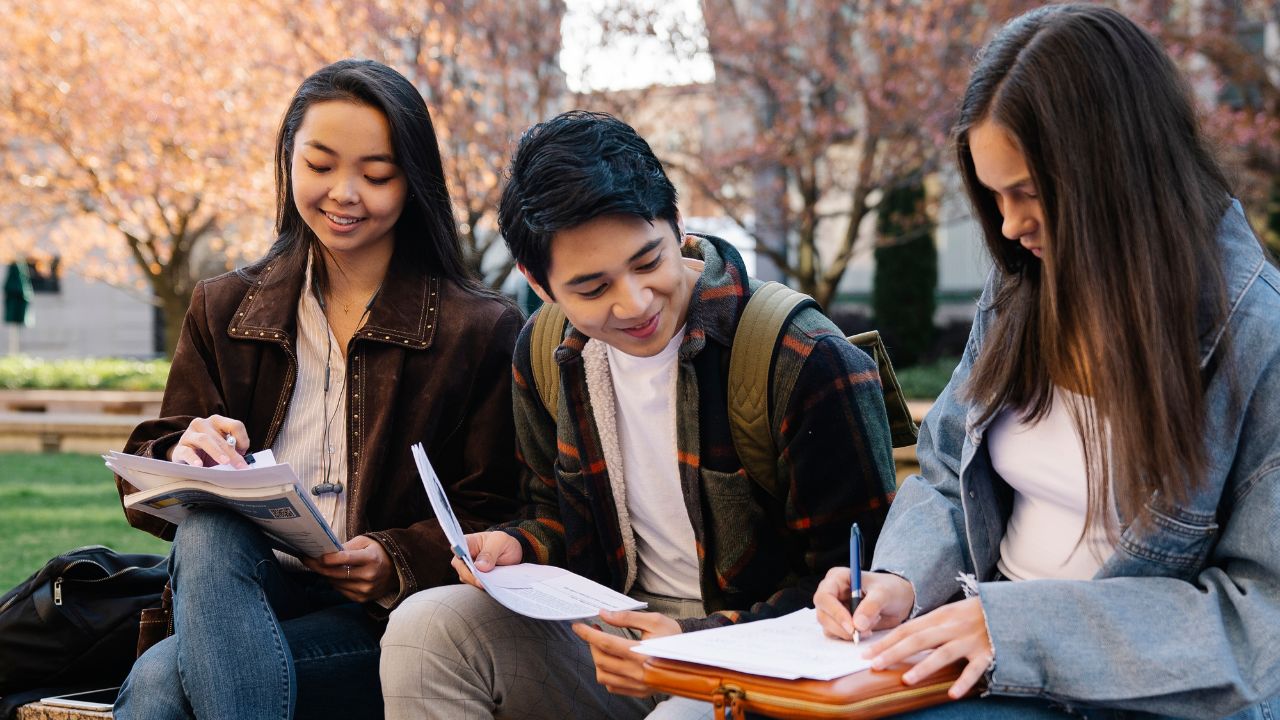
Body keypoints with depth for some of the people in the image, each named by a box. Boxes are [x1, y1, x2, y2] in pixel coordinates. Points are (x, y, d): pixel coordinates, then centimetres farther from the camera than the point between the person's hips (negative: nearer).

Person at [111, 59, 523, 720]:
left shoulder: (481, 331, 2)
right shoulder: (221, 310, 12)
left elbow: (493, 518, 1)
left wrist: (398, 562, -19)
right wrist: (184, 461, -17)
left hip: (388, 622, -4)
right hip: (241, 595, 5)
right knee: (206, 529, -33)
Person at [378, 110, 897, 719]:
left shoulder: (808, 364, -18)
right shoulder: (545, 356, 3)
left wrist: (701, 641, -24)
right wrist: (519, 549, -3)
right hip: (619, 637, 7)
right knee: (426, 628, -15)